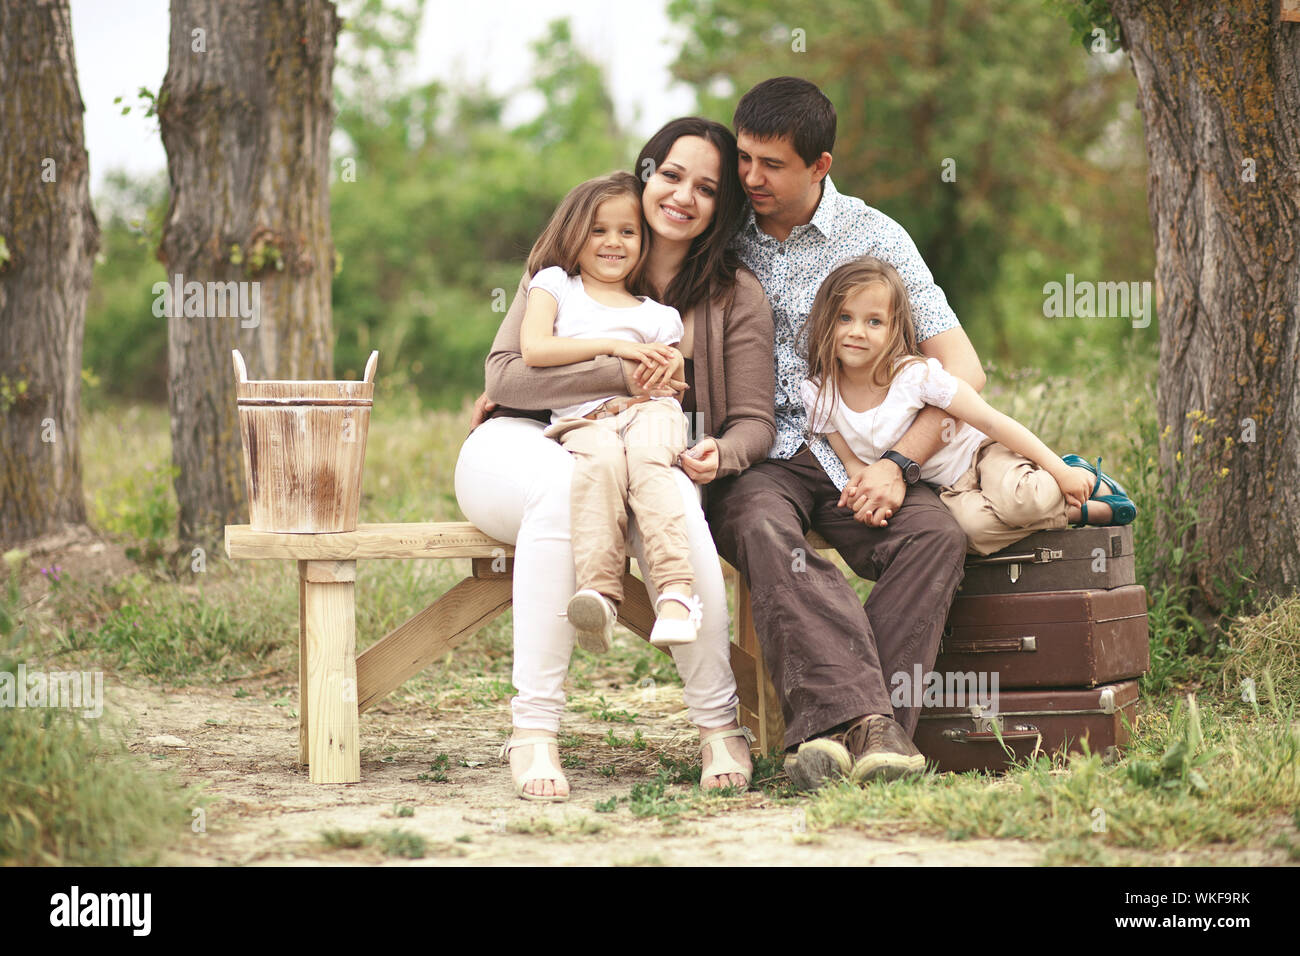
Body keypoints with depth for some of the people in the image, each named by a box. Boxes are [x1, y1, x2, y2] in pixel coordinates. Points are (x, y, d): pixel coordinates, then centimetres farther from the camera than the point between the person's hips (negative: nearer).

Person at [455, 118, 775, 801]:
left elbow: (754, 420, 5)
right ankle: (533, 727, -40)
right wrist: (621, 375, -16)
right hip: (521, 445, -1)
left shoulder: (736, 295, 9)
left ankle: (719, 725, -30)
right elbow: (504, 372, -4)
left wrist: (721, 453, -21)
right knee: (565, 487, -40)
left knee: (675, 501, -38)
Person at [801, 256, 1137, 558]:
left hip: (981, 453, -3)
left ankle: (1078, 476, -4)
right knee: (970, 525, -33)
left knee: (1017, 501, -37)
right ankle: (1080, 511, -14)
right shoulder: (817, 395, -10)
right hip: (945, 488, 3)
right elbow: (853, 461, 2)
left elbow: (993, 422, -18)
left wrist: (1061, 472, -17)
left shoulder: (917, 375, -22)